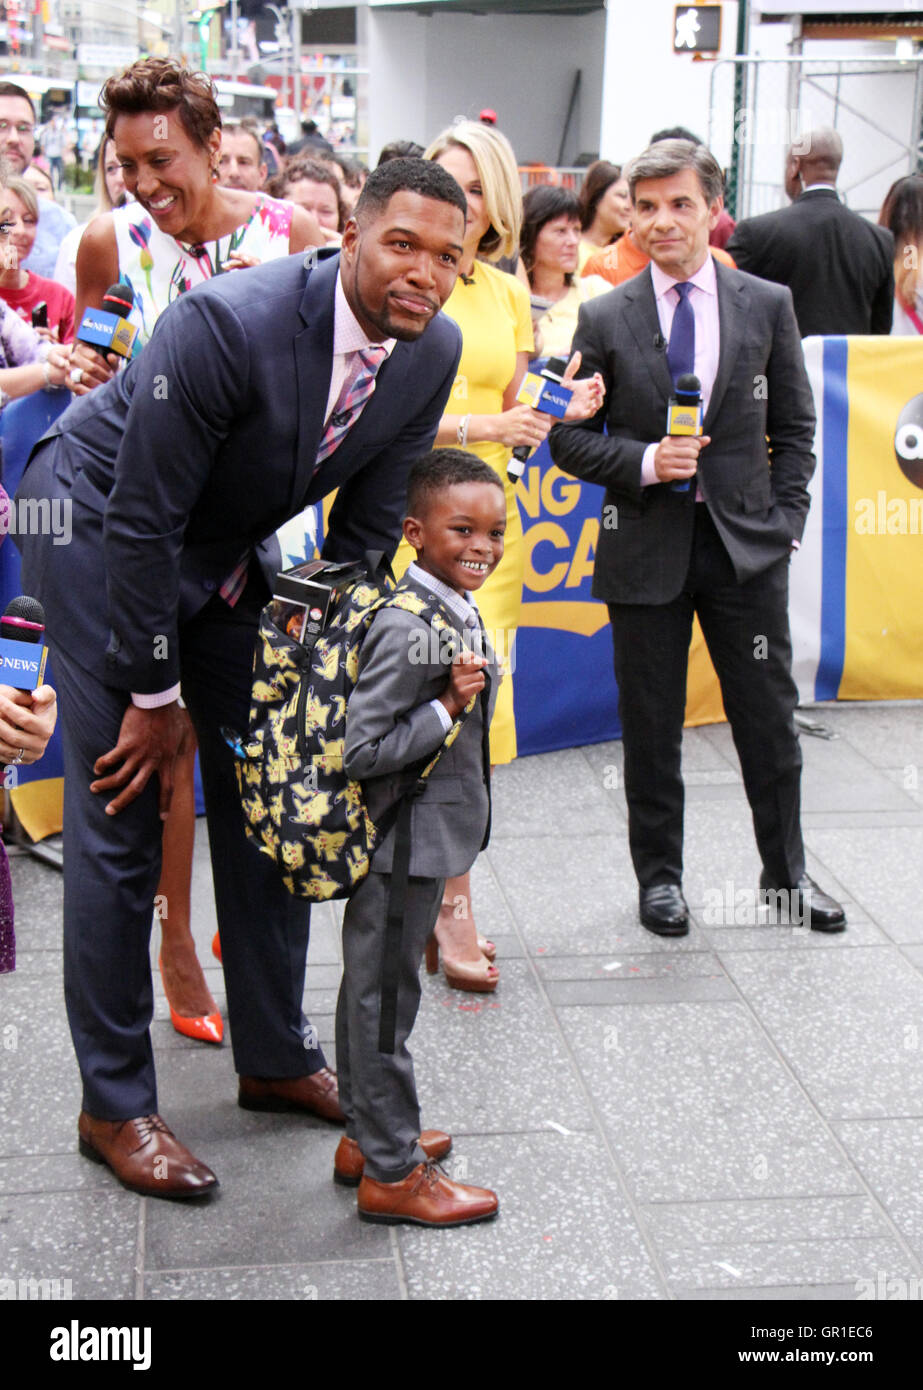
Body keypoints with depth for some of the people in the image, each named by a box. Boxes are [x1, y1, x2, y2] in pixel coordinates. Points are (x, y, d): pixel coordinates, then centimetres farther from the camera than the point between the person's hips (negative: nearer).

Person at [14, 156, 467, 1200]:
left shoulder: (432, 352, -12)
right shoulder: (228, 323, -32)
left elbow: (364, 525, -1)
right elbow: (141, 521, -26)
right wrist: (154, 695, -19)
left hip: (233, 547, 7)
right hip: (99, 530, -6)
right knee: (120, 824, -5)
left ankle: (277, 1058, 26)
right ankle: (114, 1105, 8)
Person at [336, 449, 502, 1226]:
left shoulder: (456, 611, 7)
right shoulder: (406, 629, -24)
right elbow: (361, 749, -26)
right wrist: (448, 706, -25)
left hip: (424, 836, 10)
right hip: (402, 842, -10)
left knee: (373, 984, 20)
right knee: (384, 992, 2)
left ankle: (368, 1136, 35)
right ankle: (391, 1172, 14)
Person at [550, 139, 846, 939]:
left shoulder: (768, 306, 3)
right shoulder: (605, 319, 0)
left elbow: (795, 428, 8)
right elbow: (570, 439, 1)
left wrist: (786, 520, -1)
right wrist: (645, 462, -15)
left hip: (747, 544, 1)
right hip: (647, 547, -1)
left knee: (770, 716, 7)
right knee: (651, 724, 8)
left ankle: (786, 873, 24)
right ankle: (659, 875, 24)